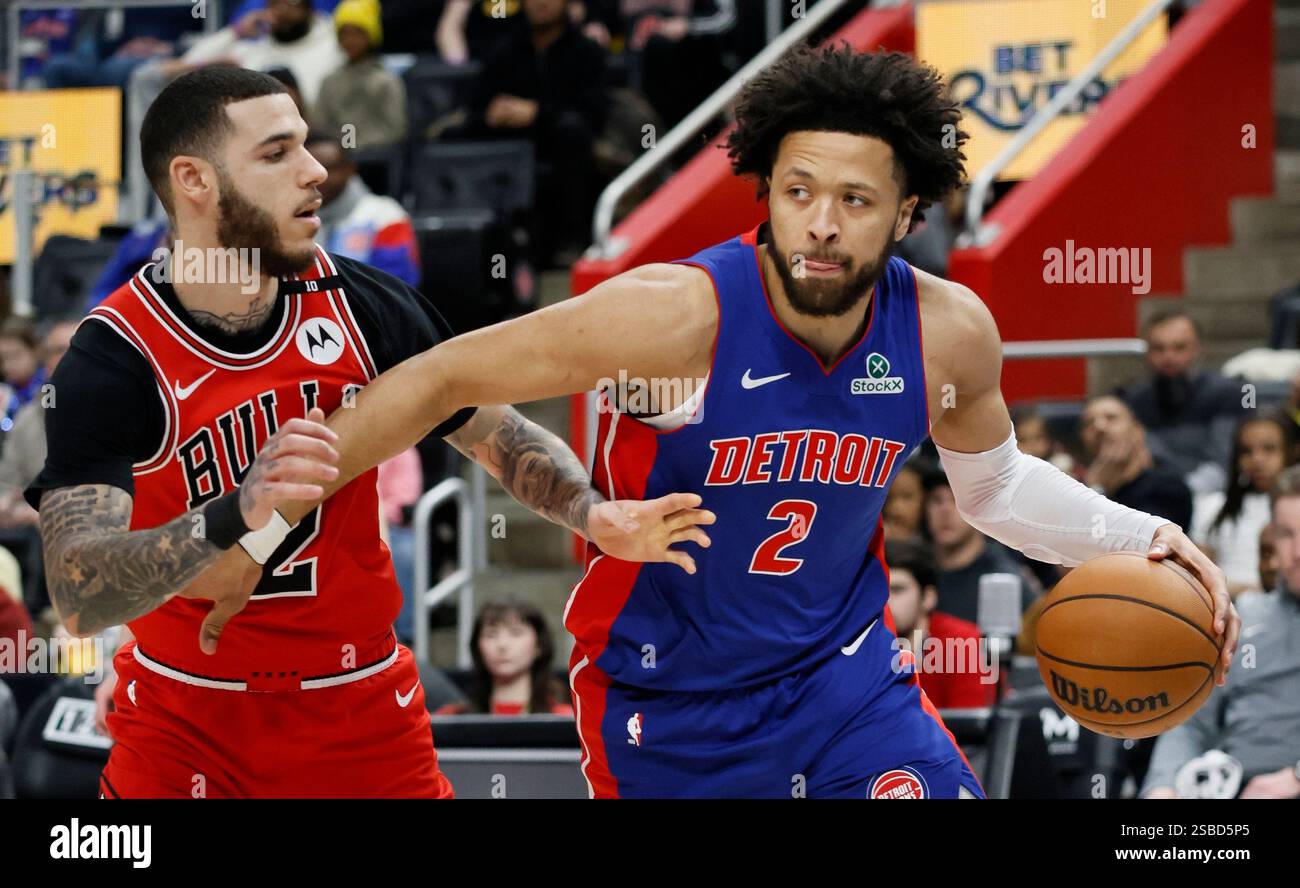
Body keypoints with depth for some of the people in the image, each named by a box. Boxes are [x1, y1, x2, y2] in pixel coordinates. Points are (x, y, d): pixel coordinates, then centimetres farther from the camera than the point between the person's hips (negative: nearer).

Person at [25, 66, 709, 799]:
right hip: (185, 730, -3)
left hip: (365, 711, 3)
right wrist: (235, 514, -46)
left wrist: (592, 514, -15)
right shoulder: (112, 359, -19)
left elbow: (501, 436, 6)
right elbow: (79, 598, -30)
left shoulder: (363, 306, -7)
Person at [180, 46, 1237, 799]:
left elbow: (995, 484, 14)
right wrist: (260, 529, -15)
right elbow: (441, 378, -17)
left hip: (844, 670, 3)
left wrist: (1143, 537, -1)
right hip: (665, 697, -3)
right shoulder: (676, 317, -26)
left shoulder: (949, 333, -10)